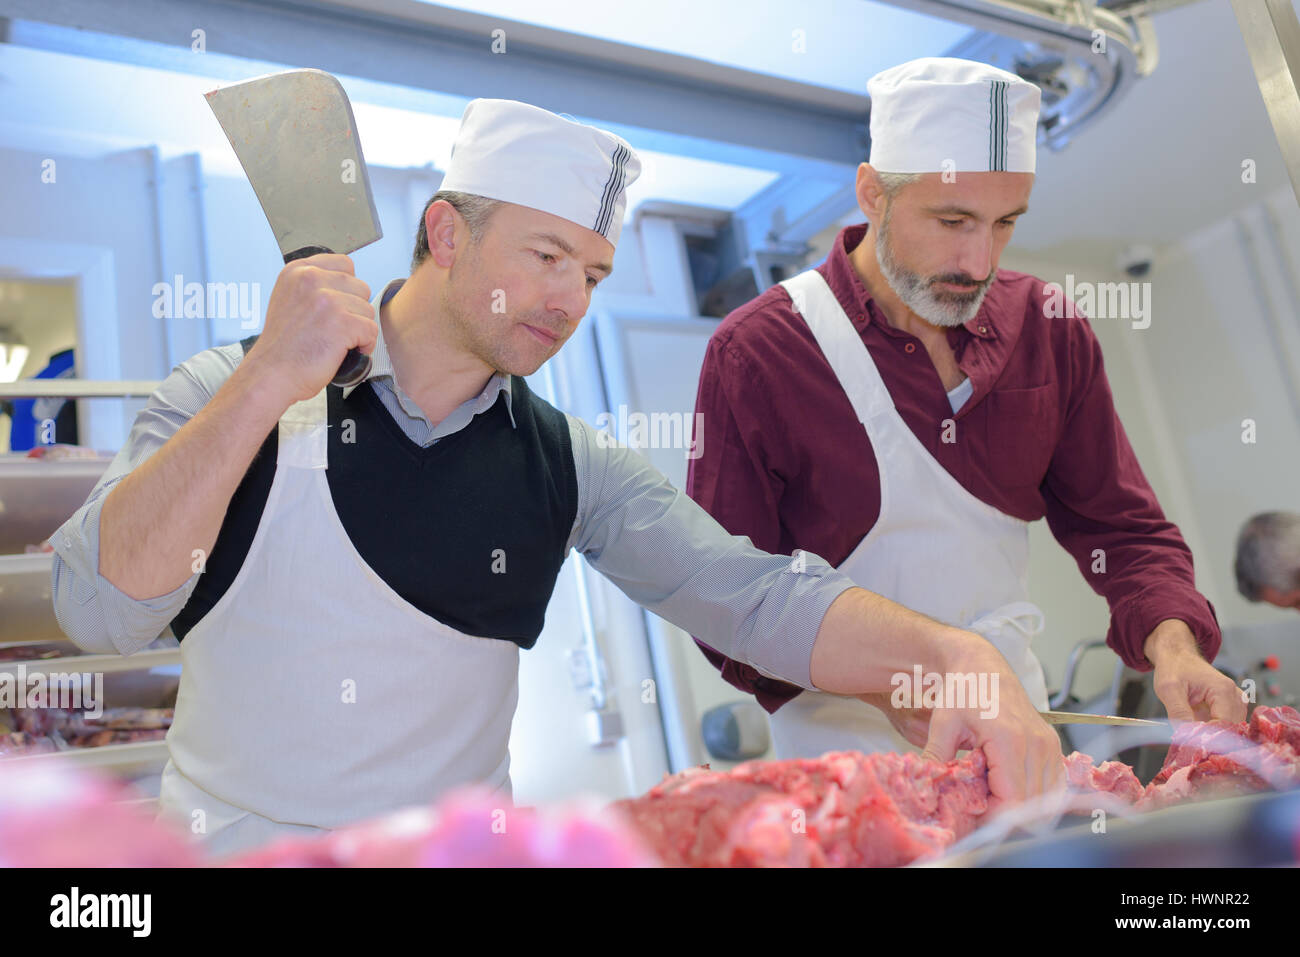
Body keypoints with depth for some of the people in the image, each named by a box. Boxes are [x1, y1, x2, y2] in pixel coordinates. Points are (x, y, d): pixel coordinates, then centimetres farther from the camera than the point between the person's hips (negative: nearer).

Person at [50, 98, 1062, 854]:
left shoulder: (569, 466, -1)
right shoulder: (232, 396, -5)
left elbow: (756, 596, -10)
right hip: (231, 837, -1)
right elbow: (102, 611, -16)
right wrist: (270, 382, -22)